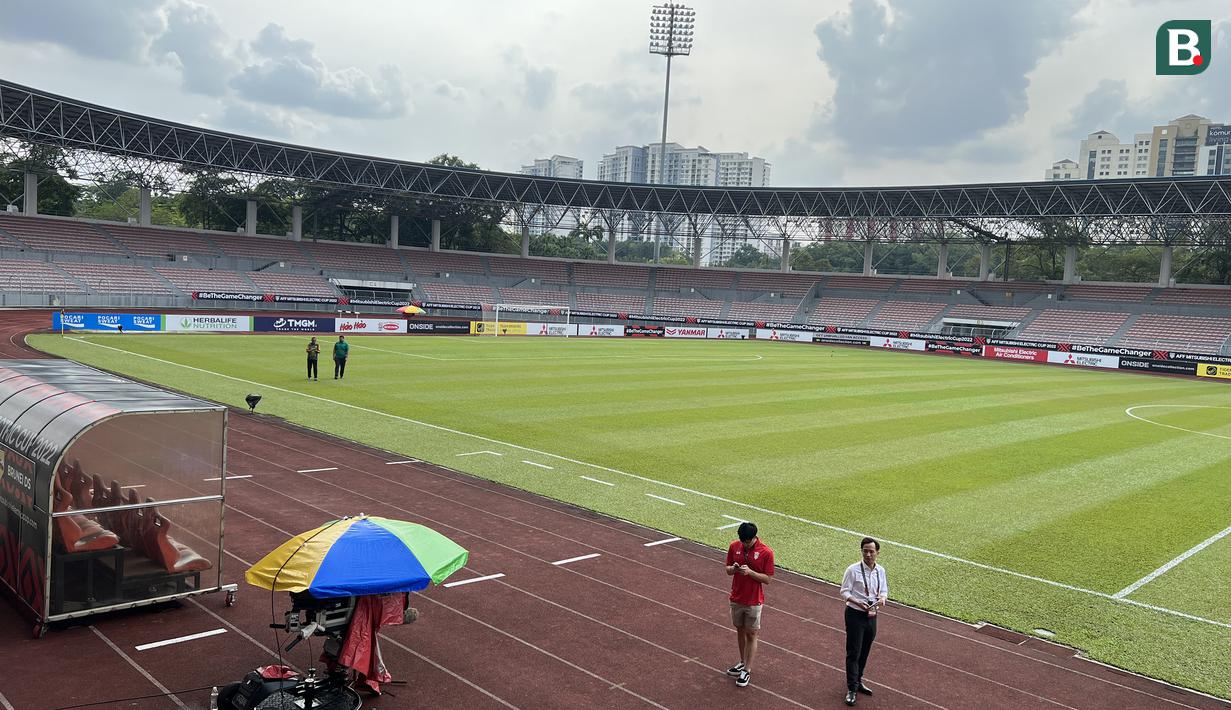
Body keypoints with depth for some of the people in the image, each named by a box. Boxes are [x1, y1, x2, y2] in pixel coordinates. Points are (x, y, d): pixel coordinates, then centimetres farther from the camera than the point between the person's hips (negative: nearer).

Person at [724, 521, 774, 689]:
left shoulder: (766, 552, -16)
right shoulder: (734, 546, -4)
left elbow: (768, 578, -13)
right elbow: (727, 569, 6)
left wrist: (750, 572, -26)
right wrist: (733, 569, -18)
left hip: (754, 601, -4)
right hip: (736, 598, 5)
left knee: (751, 635, 4)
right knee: (740, 630, 18)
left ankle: (747, 671, 14)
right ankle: (743, 662, 34)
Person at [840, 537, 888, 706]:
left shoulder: (880, 571, 3)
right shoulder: (853, 570, -13)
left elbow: (884, 590, 14)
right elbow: (845, 592, -10)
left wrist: (882, 598, -9)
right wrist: (858, 603, -26)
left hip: (871, 616, 6)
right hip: (855, 615, -5)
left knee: (864, 652, 18)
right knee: (853, 652, -4)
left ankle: (857, 680, 35)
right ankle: (851, 689, 2)